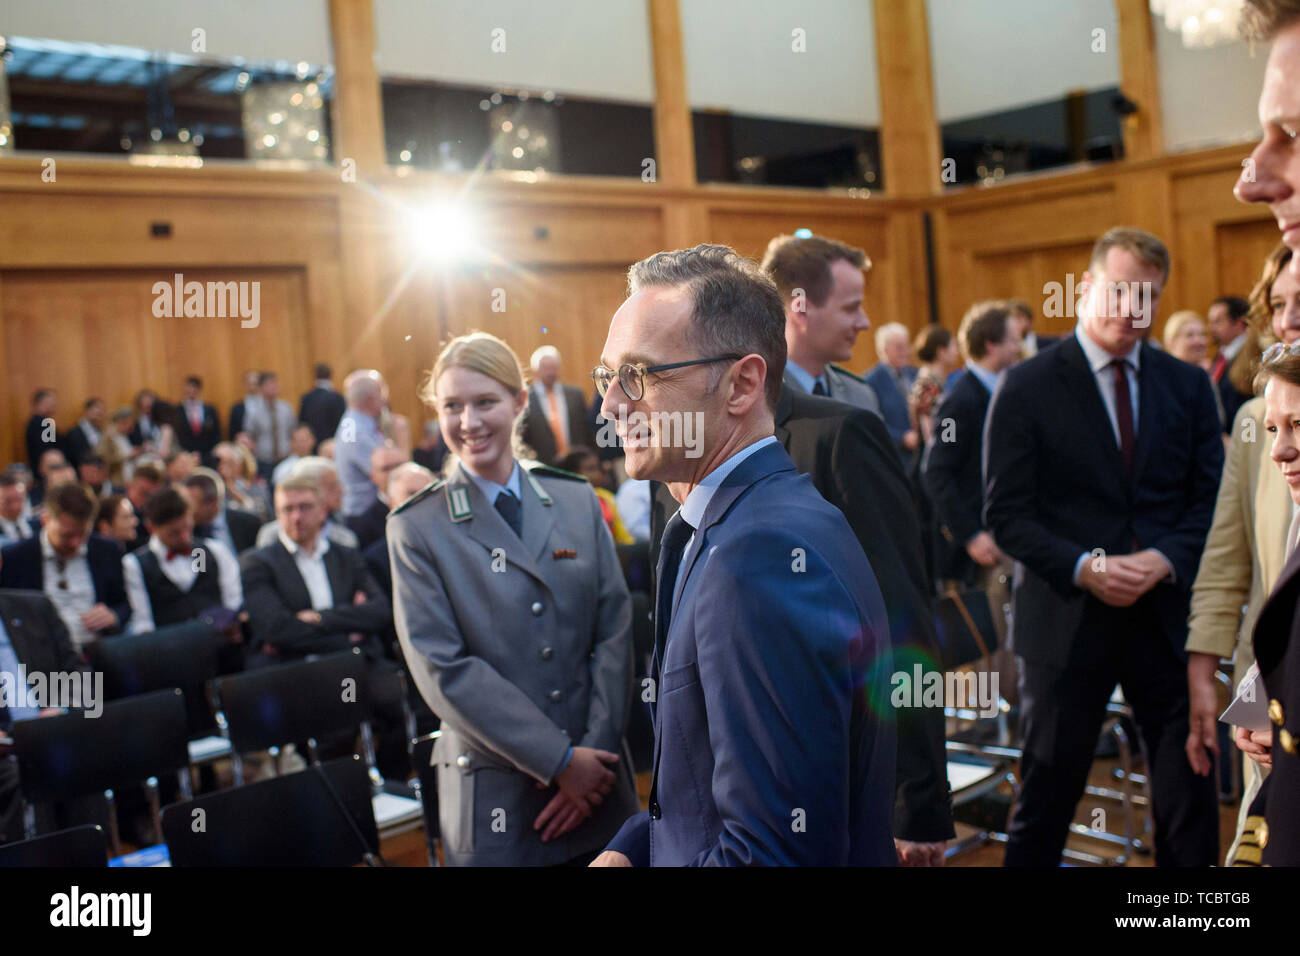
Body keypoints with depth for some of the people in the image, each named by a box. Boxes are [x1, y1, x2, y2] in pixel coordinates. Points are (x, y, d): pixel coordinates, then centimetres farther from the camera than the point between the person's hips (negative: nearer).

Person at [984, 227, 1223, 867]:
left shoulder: (1187, 385, 8)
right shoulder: (1027, 388, -4)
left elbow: (1211, 497, 6)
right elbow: (1006, 514, -7)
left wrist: (1164, 560, -12)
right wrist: (1083, 567, -20)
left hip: (1167, 613, 4)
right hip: (1067, 620, -3)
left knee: (1189, 798, 10)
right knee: (1047, 794, 8)